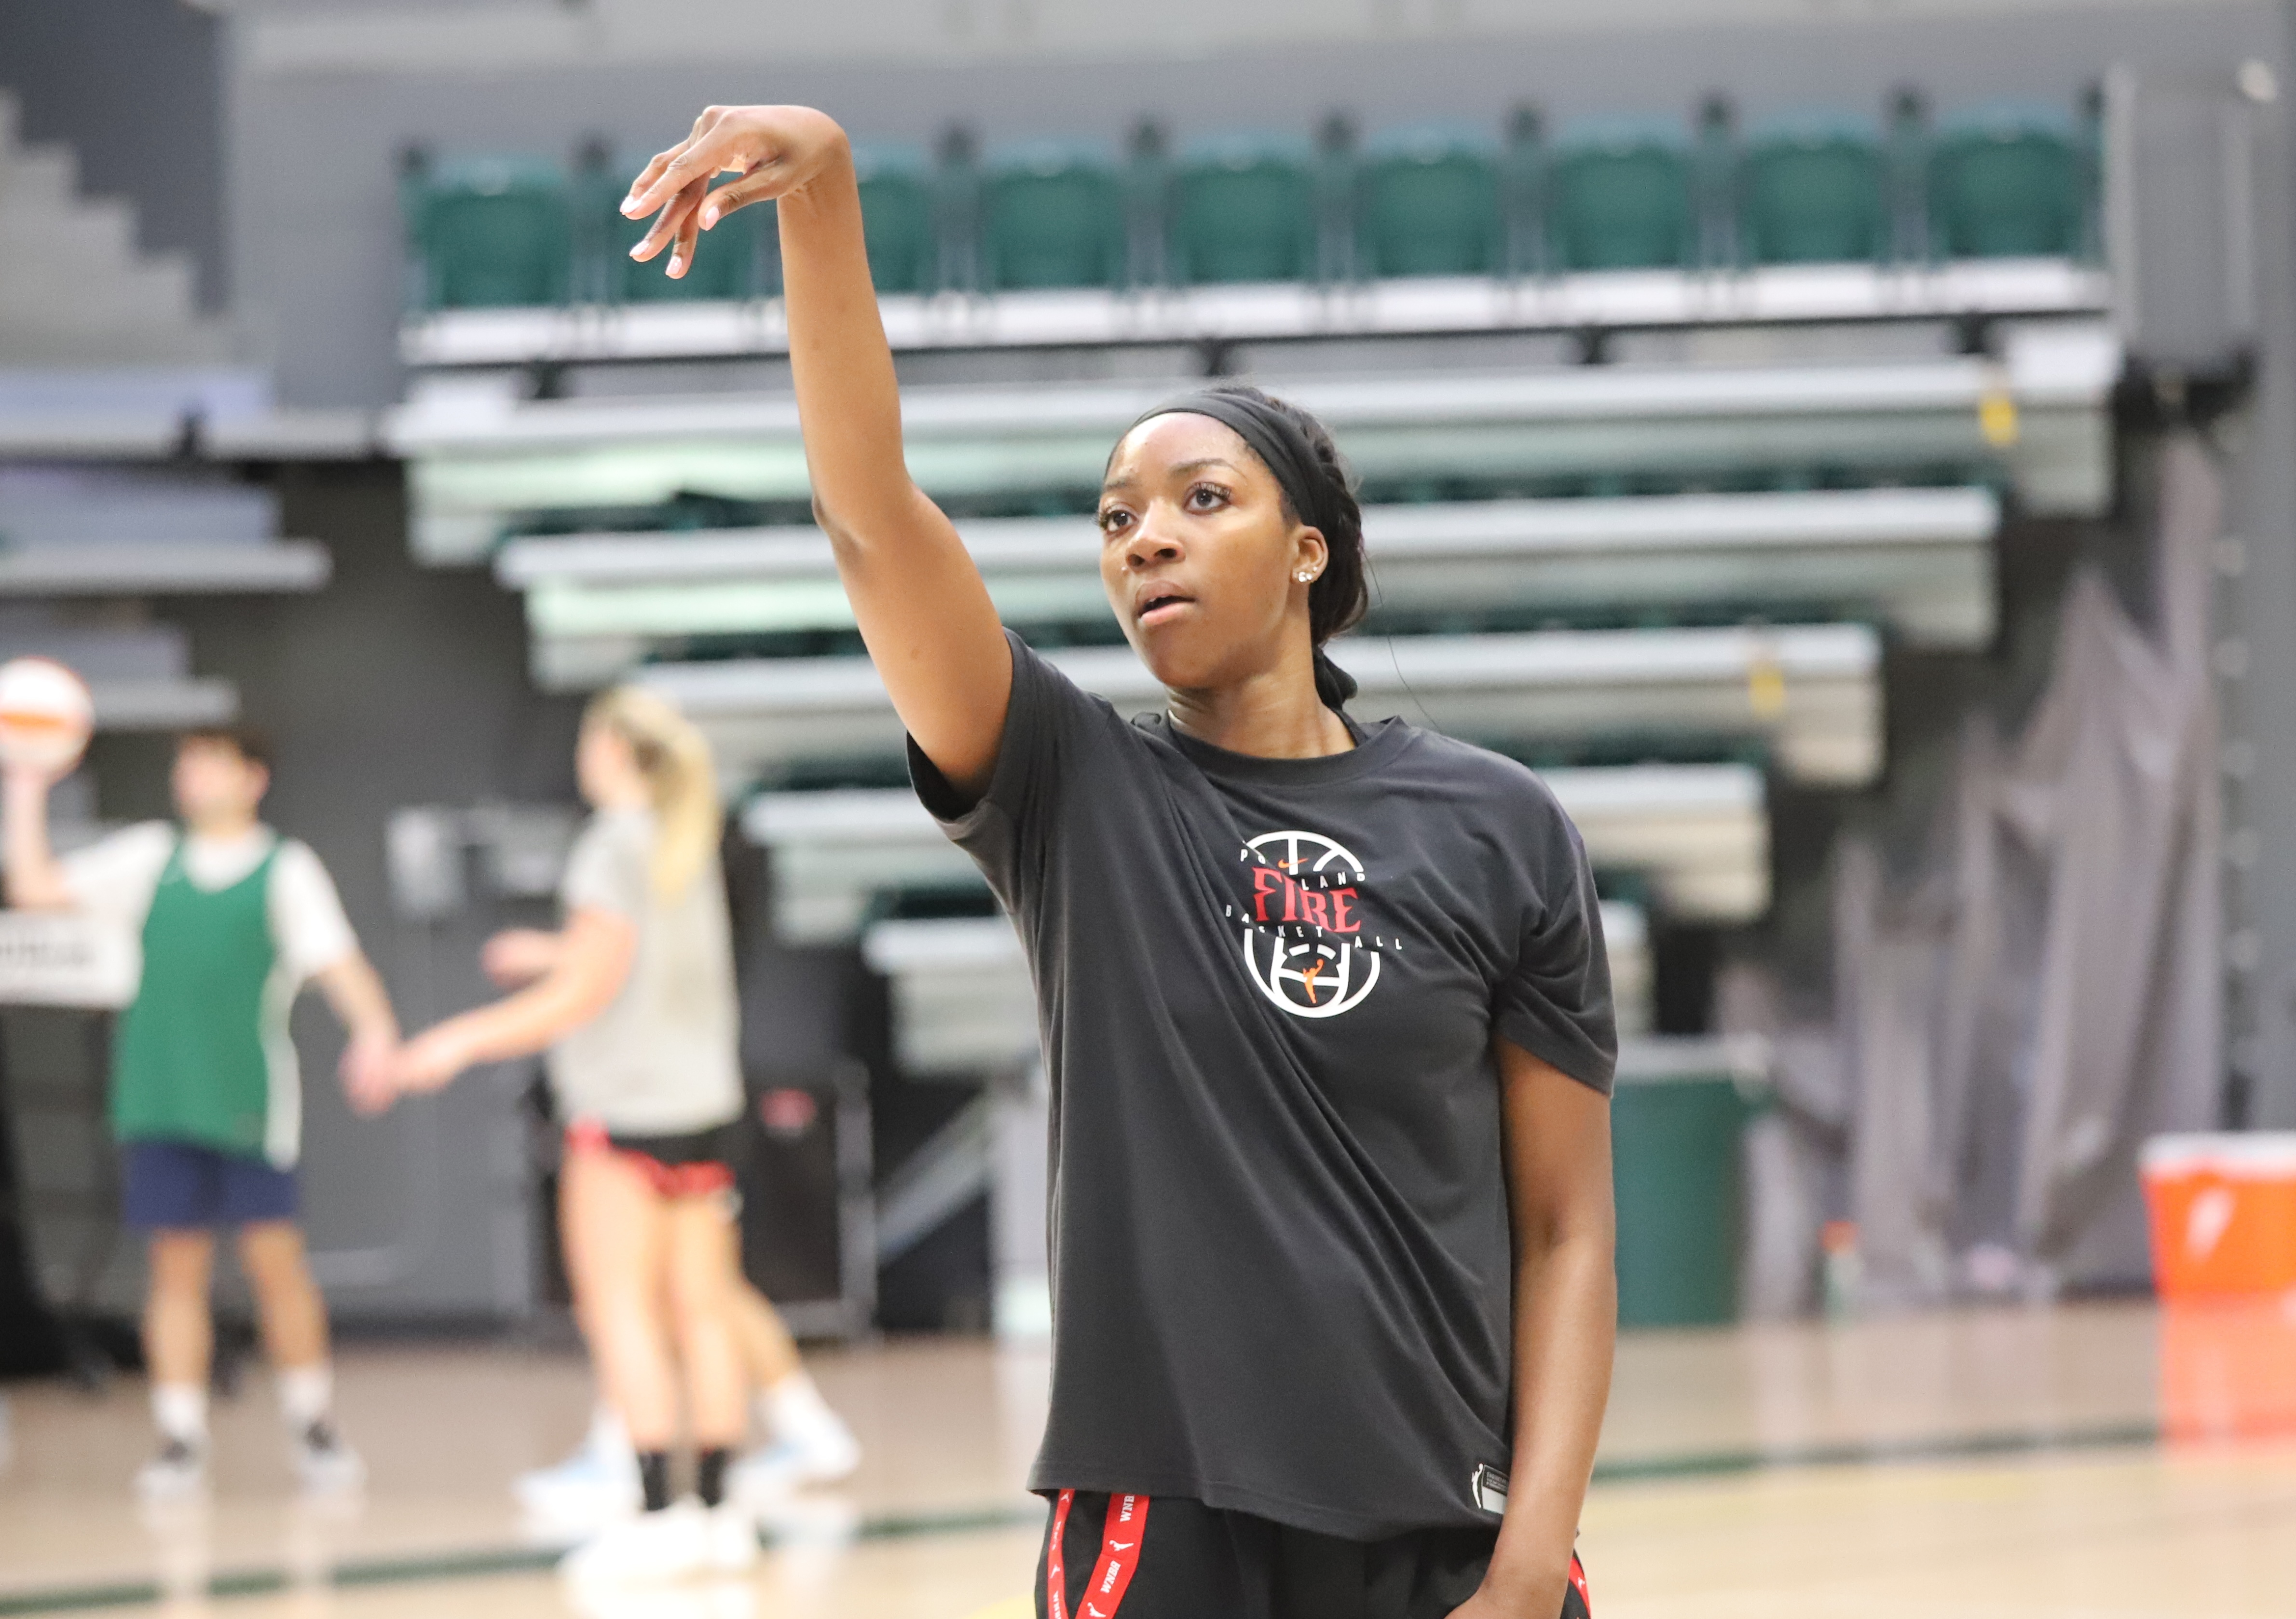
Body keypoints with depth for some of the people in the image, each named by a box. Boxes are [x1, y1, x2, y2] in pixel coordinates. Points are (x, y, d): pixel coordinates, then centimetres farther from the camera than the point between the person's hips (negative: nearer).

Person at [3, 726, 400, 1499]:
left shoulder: (286, 870, 2)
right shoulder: (151, 856, 12)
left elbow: (337, 962, -9)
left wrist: (375, 1029, -26)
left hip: (250, 1100, -3)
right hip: (159, 1100, 3)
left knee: (275, 1261, -2)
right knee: (177, 1266, 3)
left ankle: (313, 1424, 13)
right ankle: (181, 1440, 6)